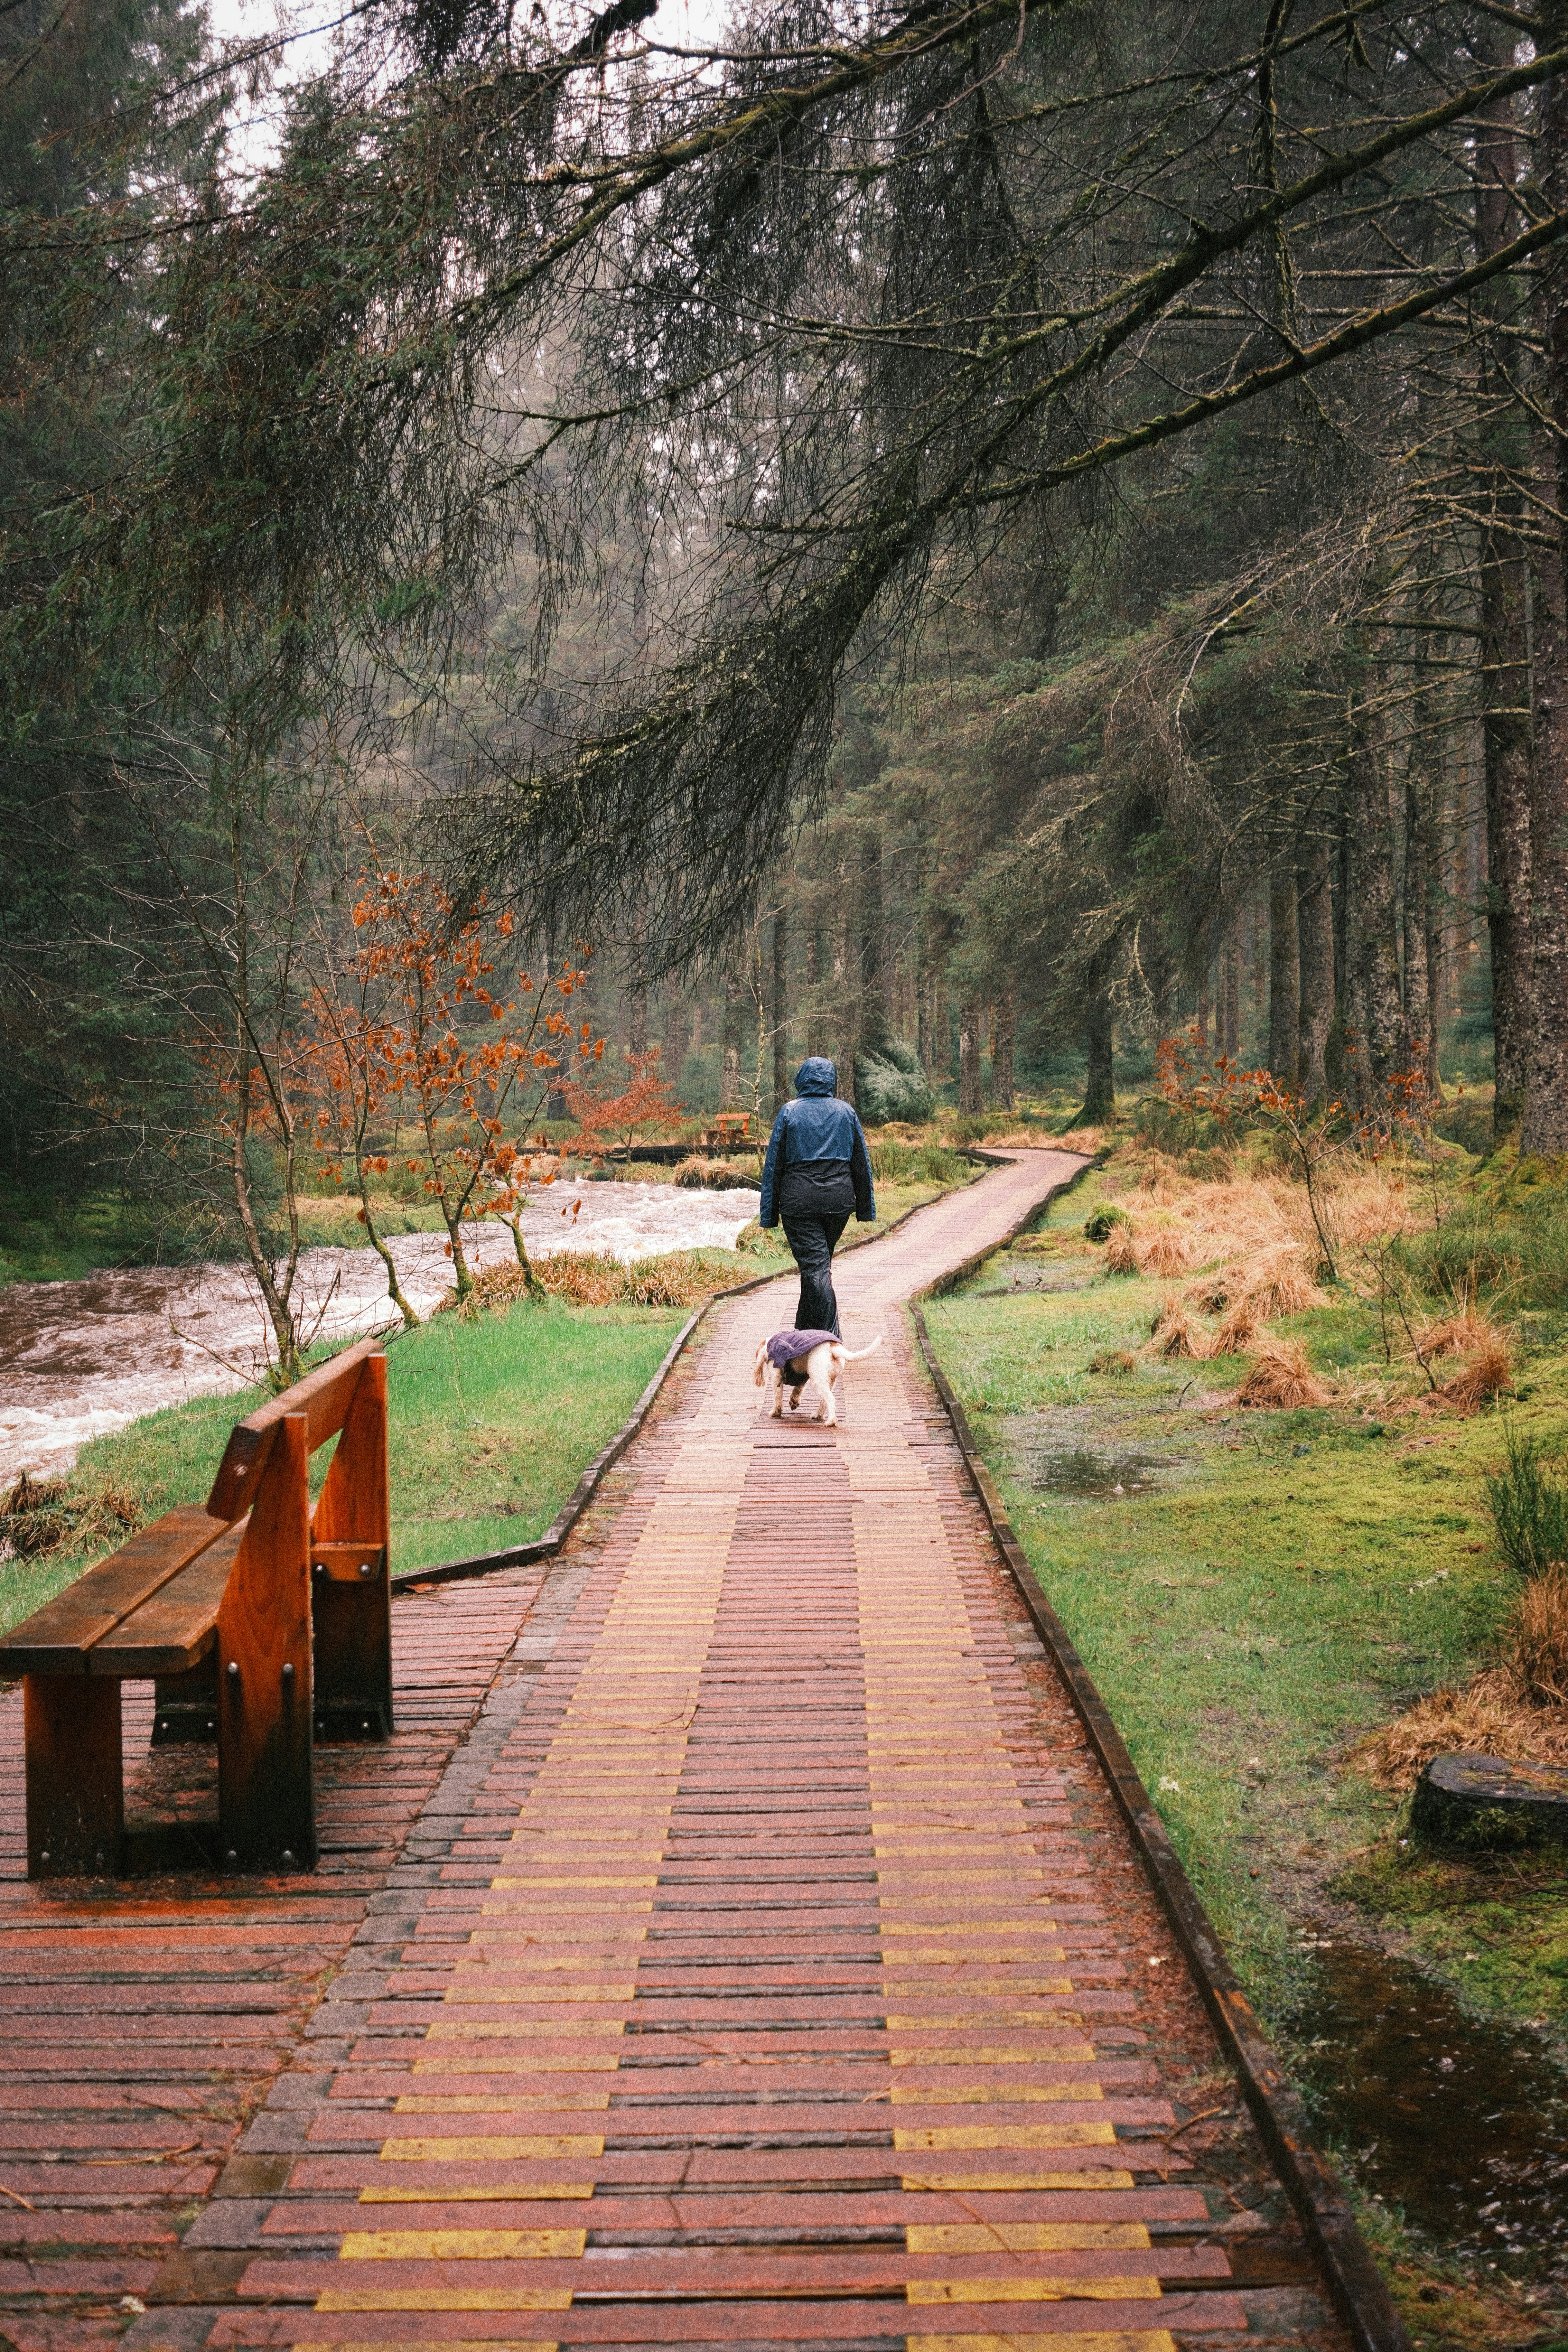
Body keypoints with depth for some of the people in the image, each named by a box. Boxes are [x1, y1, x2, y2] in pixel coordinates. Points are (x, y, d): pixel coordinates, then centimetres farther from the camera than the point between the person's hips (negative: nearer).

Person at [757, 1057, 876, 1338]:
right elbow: (862, 1163, 9)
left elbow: (774, 1164, -3)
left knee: (814, 1265, -4)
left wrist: (769, 1214, 1)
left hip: (799, 1202, -3)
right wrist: (865, 1208, 16)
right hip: (839, 1202, 3)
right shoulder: (846, 1112, 5)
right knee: (820, 1262, 18)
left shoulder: (789, 1112, -3)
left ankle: (830, 1336, -12)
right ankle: (807, 1326, 31)